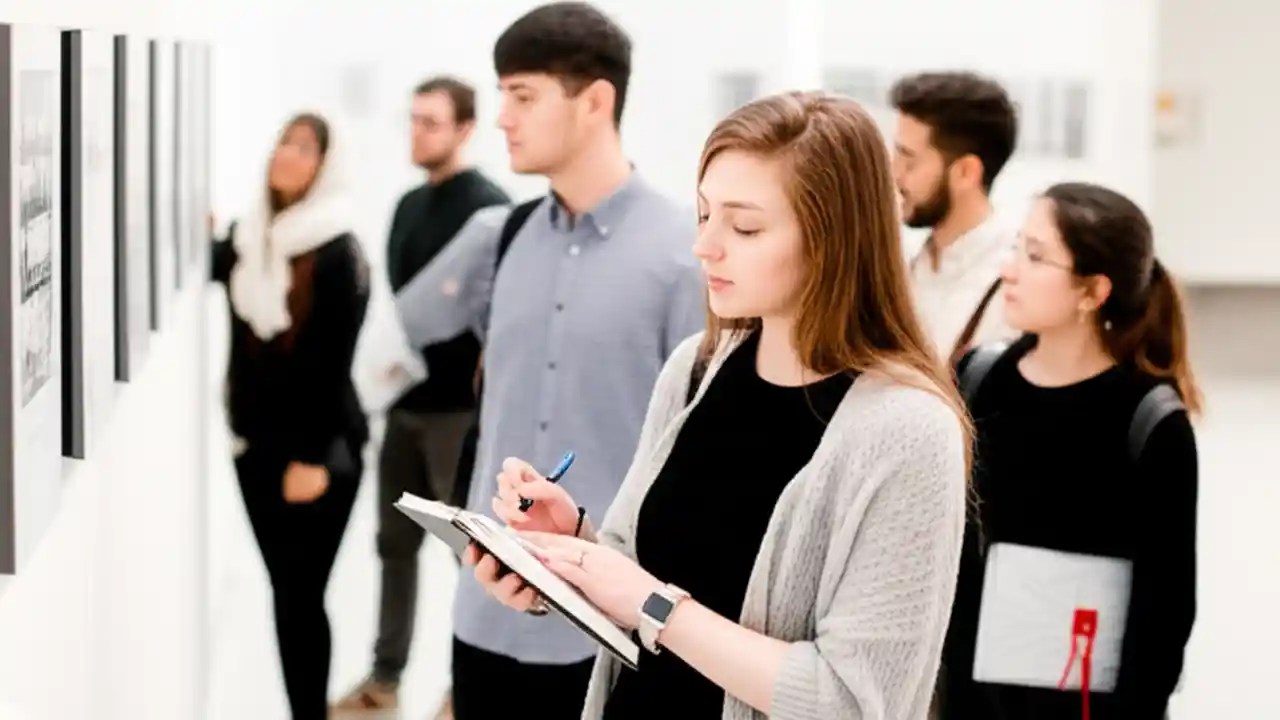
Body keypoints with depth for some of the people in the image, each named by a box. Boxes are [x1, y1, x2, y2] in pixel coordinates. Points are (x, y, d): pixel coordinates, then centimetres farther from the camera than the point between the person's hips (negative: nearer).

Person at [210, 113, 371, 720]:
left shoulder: (338, 254, -12)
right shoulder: (247, 237, 7)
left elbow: (334, 366, -15)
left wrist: (313, 457, -18)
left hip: (317, 452, -6)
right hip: (255, 443, 6)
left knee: (299, 596, -5)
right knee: (287, 591, 10)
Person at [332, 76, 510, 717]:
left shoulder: (490, 208, -10)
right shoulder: (410, 205, 13)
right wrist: (388, 360, 9)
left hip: (460, 405, -7)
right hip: (406, 400, 8)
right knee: (396, 541, 12)